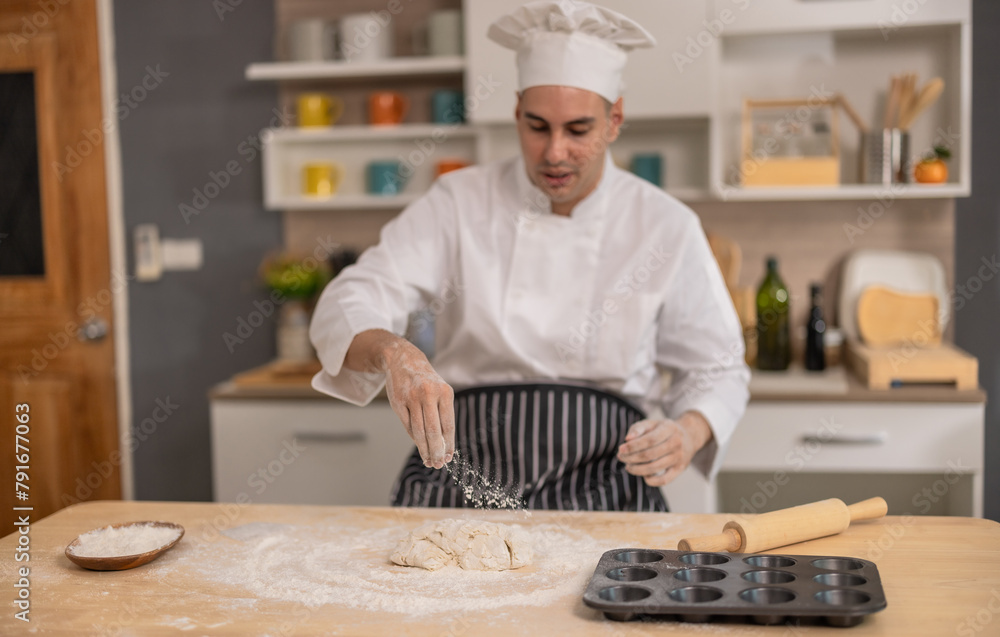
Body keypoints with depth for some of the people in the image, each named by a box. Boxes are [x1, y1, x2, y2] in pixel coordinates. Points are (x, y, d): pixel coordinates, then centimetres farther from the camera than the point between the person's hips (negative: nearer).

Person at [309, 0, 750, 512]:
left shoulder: (666, 226, 4)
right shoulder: (458, 204, 2)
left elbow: (716, 369, 11)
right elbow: (349, 307, -7)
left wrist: (688, 433, -12)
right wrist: (393, 352, -30)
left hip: (601, 492, 1)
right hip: (461, 482, 0)